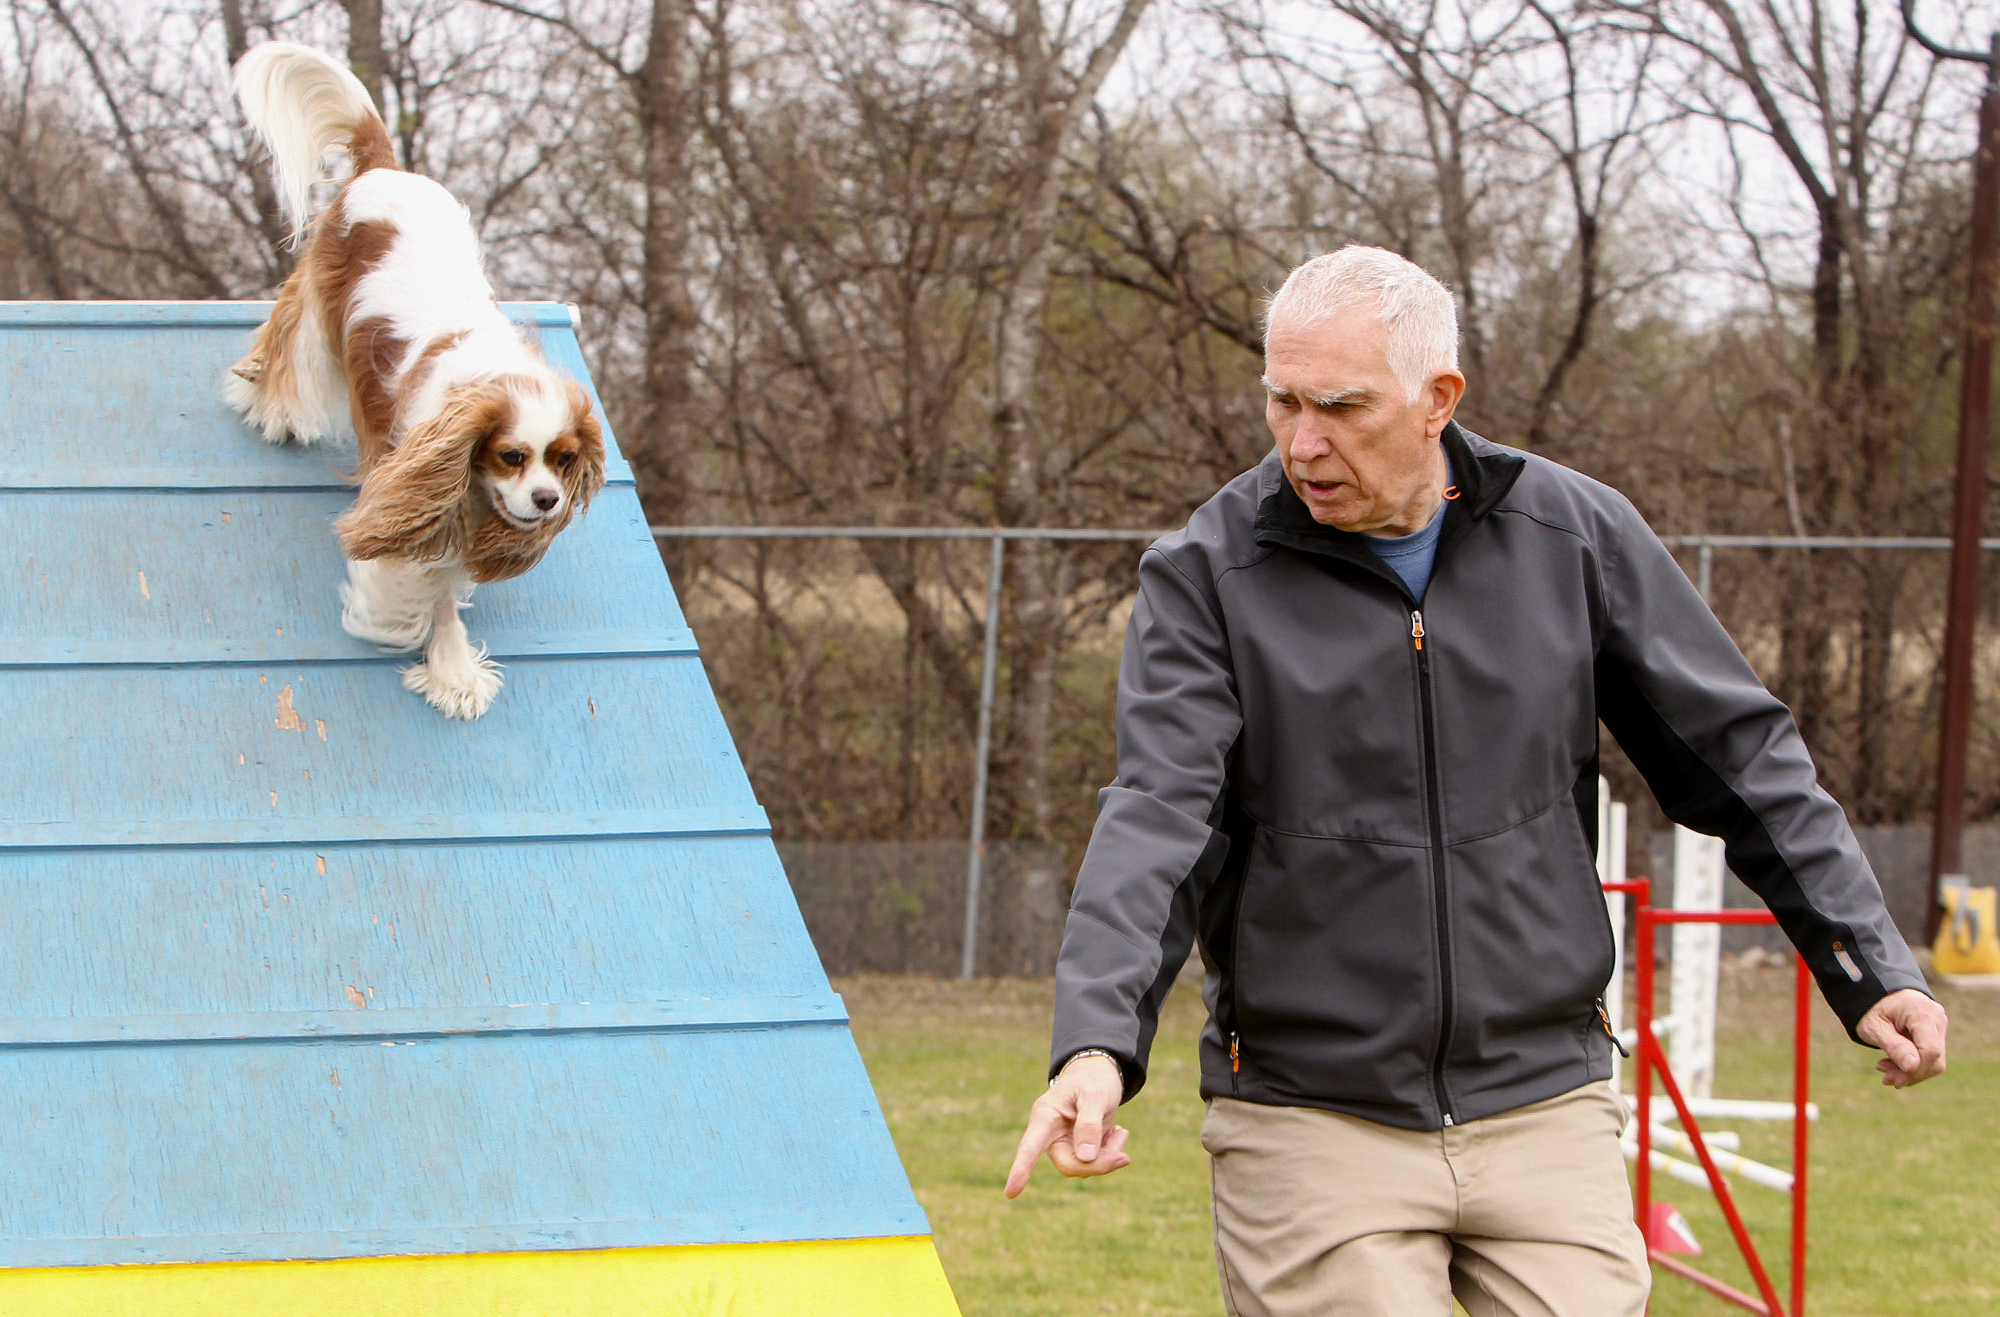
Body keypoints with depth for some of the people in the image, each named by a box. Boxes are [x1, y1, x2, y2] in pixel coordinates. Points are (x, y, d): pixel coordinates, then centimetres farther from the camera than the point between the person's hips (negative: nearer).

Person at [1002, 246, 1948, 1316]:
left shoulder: (1577, 535, 3)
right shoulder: (1207, 574, -3)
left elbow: (1740, 759, 10)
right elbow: (1160, 813, -14)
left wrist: (1869, 967, 6)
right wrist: (1098, 1037, -29)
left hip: (1543, 1106, 2)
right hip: (1311, 1122, -2)